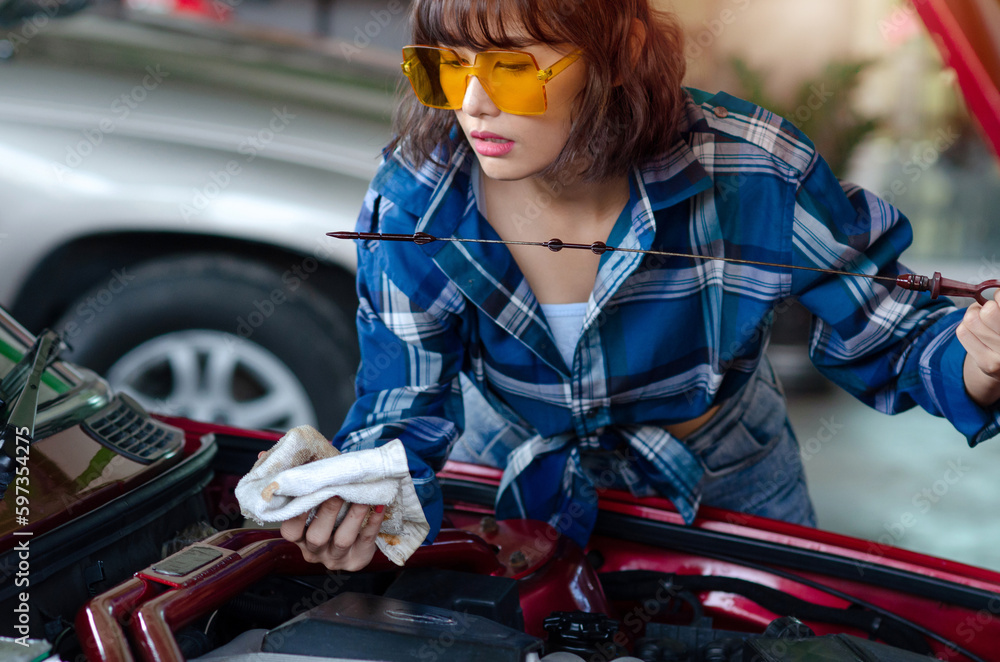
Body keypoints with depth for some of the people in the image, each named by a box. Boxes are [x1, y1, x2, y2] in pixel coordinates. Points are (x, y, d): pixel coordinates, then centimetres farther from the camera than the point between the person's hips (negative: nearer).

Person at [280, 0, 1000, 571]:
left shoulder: (753, 179, -33)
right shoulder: (411, 204, -28)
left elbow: (881, 333, -21)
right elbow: (405, 403, -21)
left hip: (722, 482, 0)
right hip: (508, 475, 0)